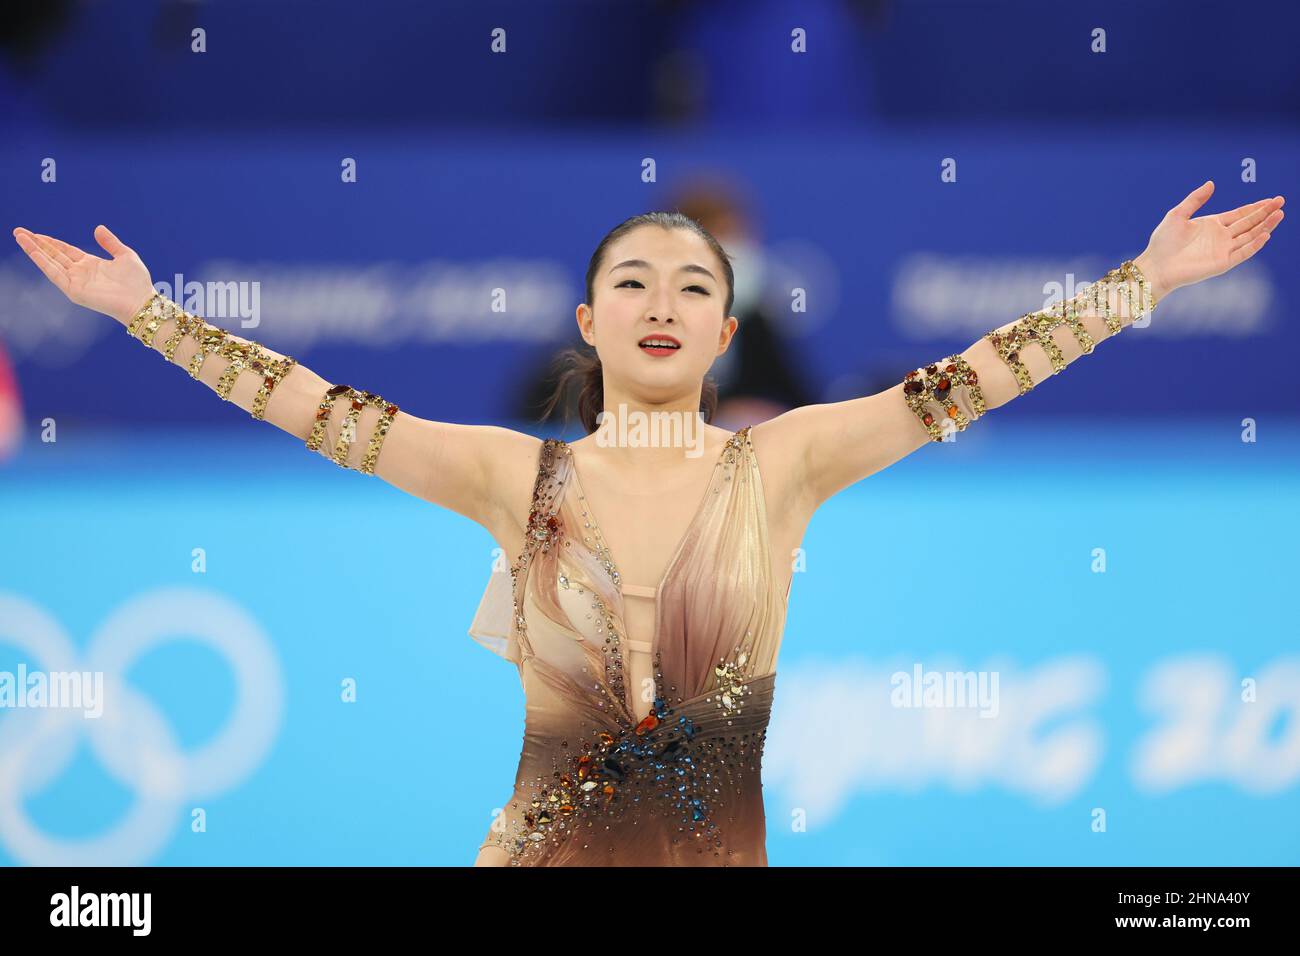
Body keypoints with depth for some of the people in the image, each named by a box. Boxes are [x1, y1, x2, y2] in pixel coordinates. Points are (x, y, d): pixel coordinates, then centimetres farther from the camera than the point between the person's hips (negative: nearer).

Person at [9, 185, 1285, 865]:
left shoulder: (778, 466, 1)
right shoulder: (520, 478, 2)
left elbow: (963, 384, 0)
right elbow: (321, 412, 2)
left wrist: (1148, 279, -2)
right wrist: (146, 312, 0)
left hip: (722, 848, 0)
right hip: (545, 845, 0)